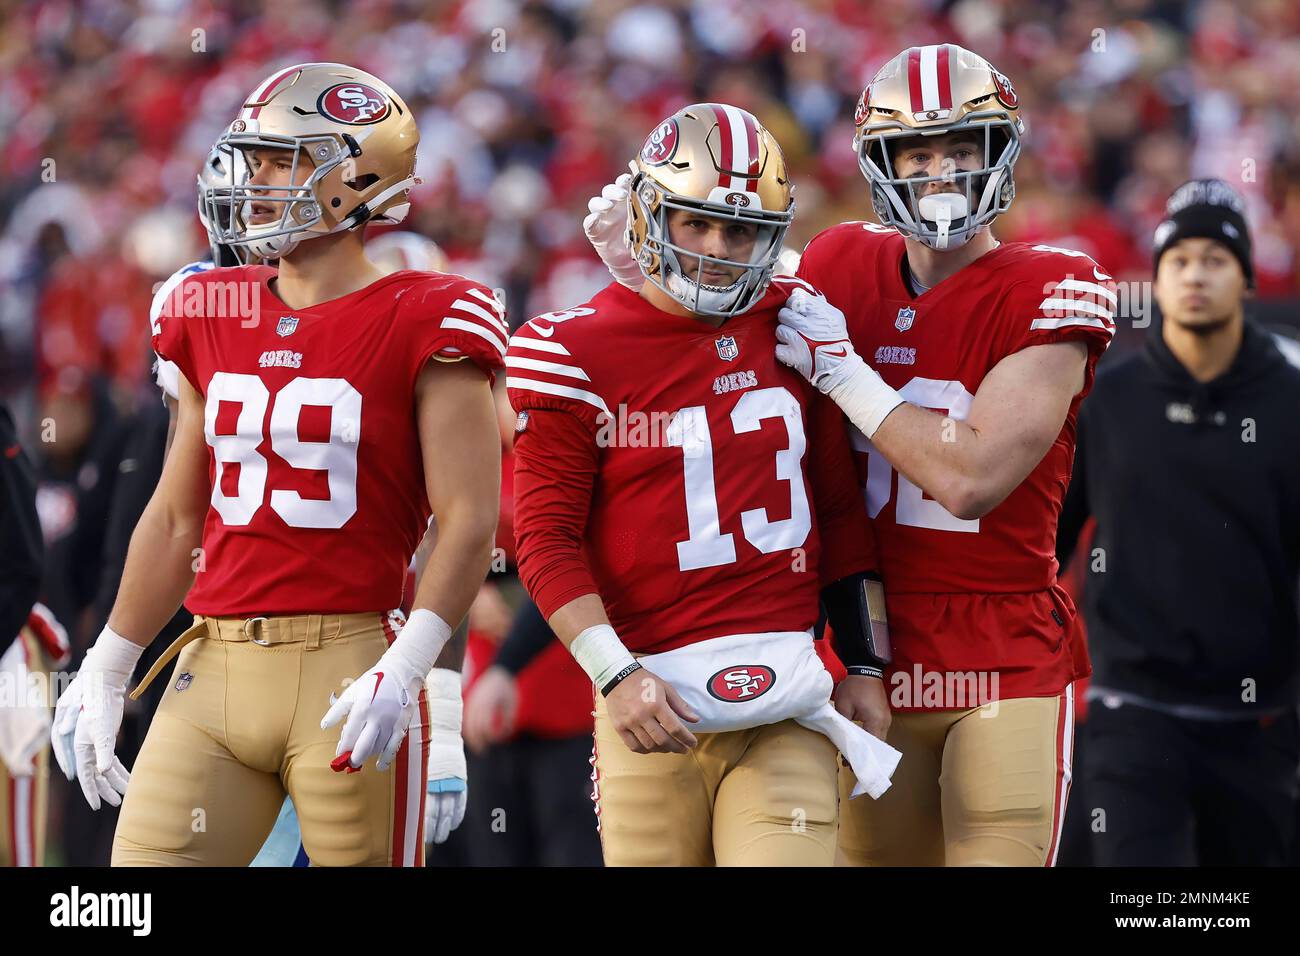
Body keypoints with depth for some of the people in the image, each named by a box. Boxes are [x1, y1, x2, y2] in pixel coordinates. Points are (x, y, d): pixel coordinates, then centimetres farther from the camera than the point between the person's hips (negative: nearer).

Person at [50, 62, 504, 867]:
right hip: (214, 668, 5)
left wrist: (404, 672, -20)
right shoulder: (213, 317, 13)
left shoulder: (421, 325, -5)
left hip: (347, 670, -5)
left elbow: (468, 522, -10)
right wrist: (107, 671, 18)